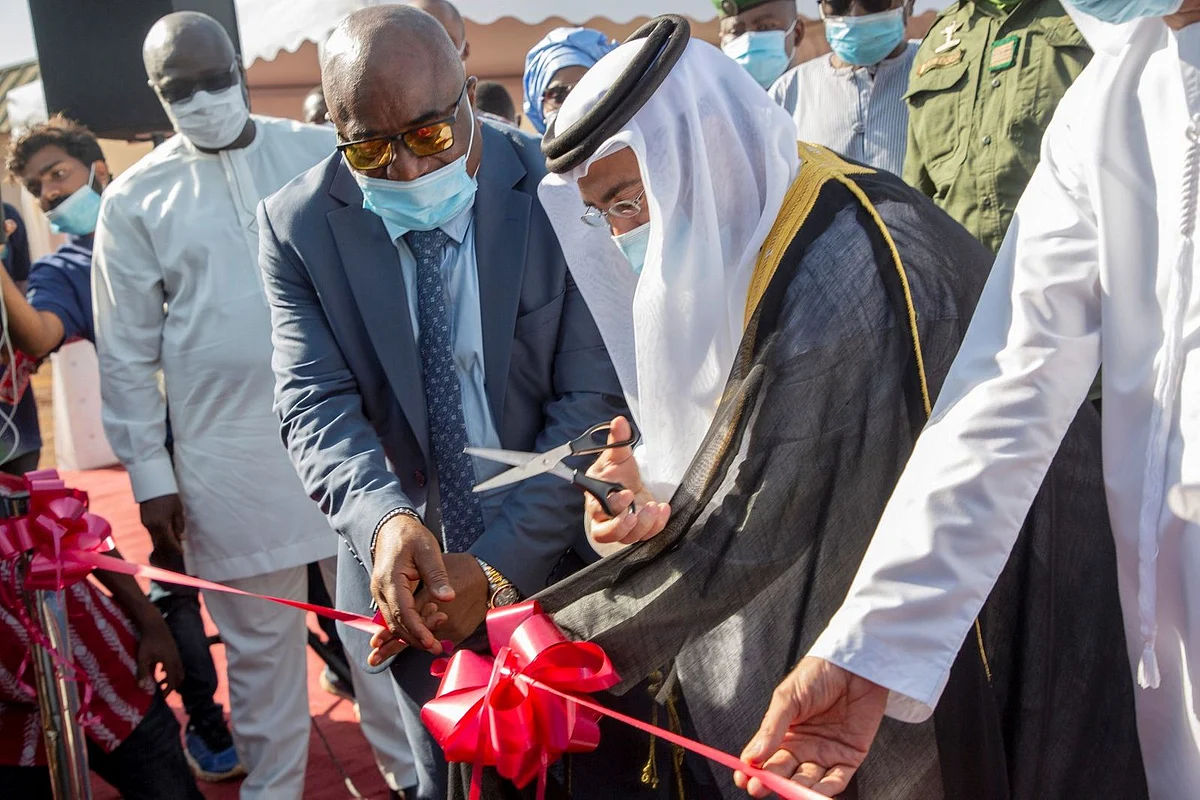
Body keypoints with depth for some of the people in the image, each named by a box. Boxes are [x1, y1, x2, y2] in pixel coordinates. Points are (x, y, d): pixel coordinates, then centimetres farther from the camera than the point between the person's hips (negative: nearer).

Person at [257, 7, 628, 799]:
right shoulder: (298, 225, -7)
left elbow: (593, 399, -16)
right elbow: (317, 404, -12)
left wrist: (500, 565, -23)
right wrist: (385, 521, -33)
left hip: (556, 561, -1)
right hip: (408, 572, 2)